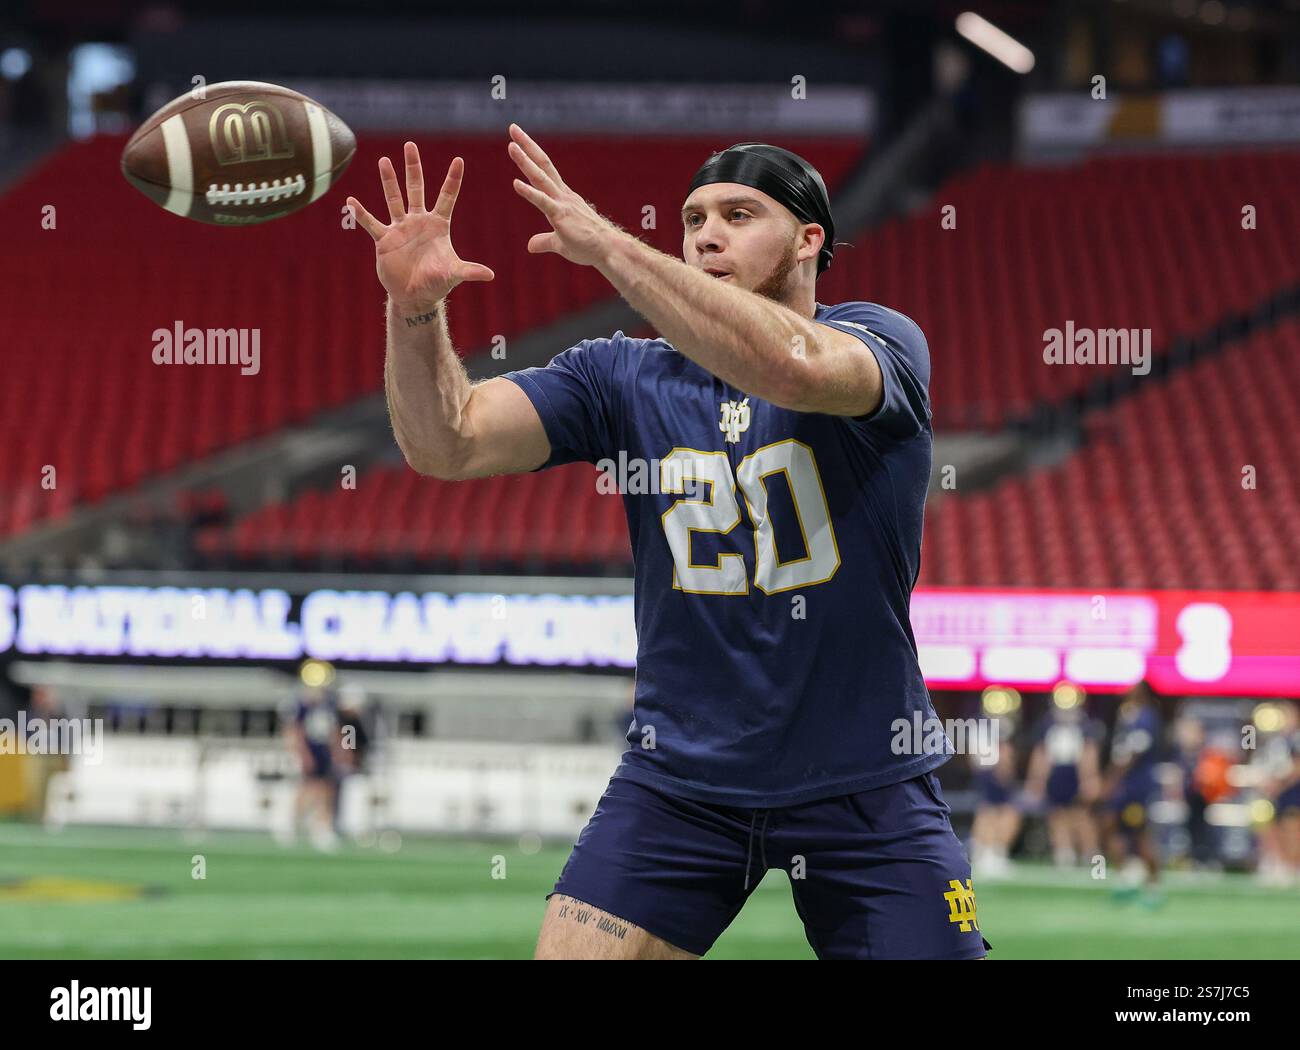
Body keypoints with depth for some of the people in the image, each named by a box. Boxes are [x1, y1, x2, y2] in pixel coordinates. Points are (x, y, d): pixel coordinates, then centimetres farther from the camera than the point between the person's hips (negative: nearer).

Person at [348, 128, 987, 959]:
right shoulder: (624, 378, 3)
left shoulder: (883, 342, -6)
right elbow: (448, 444, -7)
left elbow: (794, 364, -30)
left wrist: (607, 245, -33)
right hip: (680, 786, 2)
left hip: (866, 787, -2)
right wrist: (415, 309, -26)